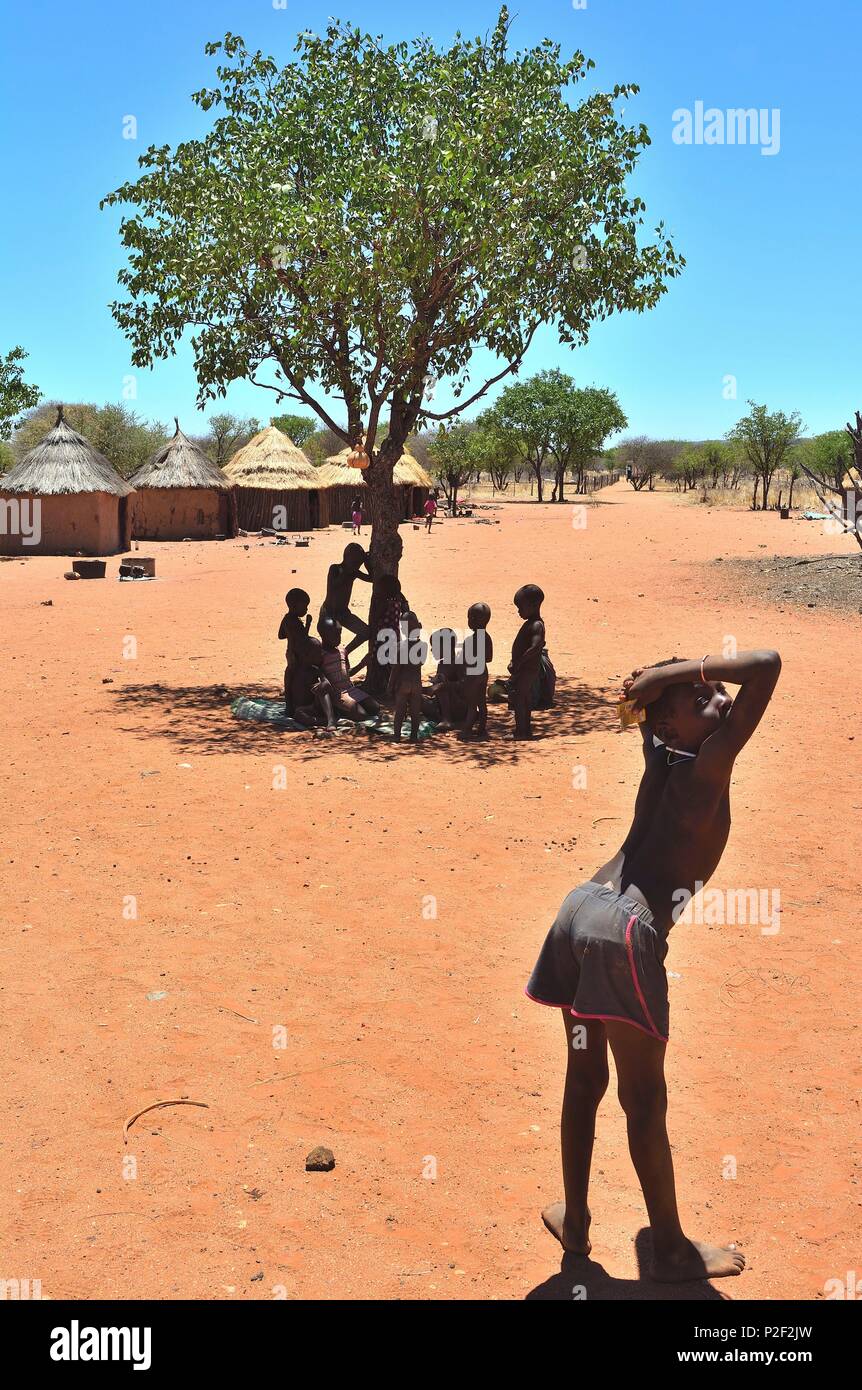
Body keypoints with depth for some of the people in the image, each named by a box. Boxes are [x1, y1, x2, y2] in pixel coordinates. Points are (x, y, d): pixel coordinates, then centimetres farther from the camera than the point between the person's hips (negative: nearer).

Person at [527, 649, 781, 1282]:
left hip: (581, 907, 8)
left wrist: (662, 681, 18)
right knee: (644, 1099, 4)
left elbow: (643, 690, 37)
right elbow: (767, 664, -14)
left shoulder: (659, 755, 14)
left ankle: (575, 1220, 32)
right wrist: (685, 672, -7)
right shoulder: (708, 765, -6)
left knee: (583, 1081, 19)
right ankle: (671, 1249, 19)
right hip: (627, 930, -8)